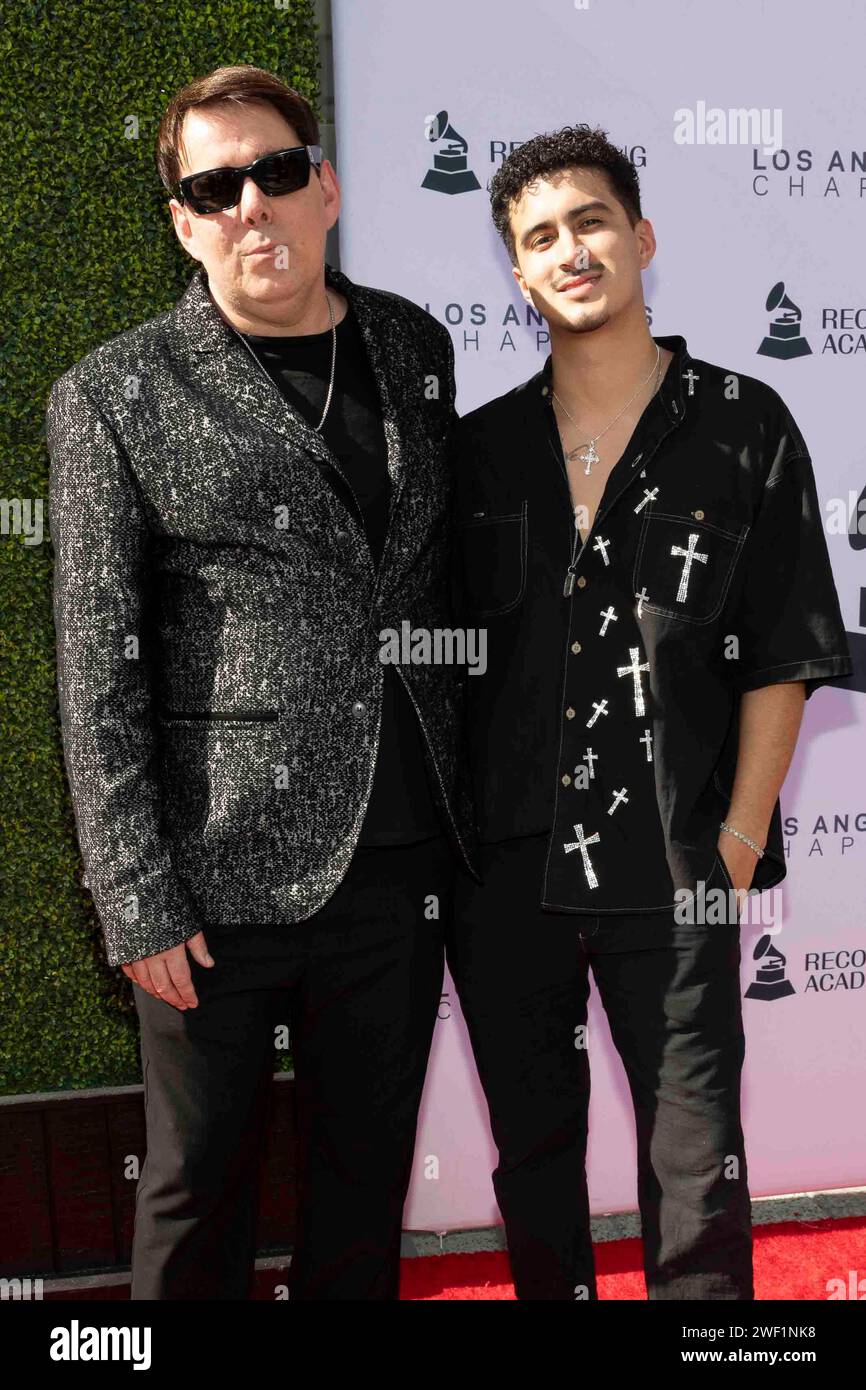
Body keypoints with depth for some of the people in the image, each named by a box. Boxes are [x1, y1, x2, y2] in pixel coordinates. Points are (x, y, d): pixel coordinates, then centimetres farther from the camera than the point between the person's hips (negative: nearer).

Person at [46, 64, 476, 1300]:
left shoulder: (416, 350, 9)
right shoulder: (115, 397, -4)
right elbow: (99, 674, -6)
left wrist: (466, 803, 13)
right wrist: (137, 898, -10)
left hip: (401, 865, 4)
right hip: (222, 874, -3)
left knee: (369, 1177, 16)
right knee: (198, 1195, 10)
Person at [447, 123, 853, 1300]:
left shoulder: (743, 429, -1)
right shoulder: (482, 449, 7)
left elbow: (782, 660, -2)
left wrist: (739, 843, -7)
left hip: (672, 877, -3)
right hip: (502, 866, 3)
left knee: (695, 1164, 4)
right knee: (532, 1150, 16)